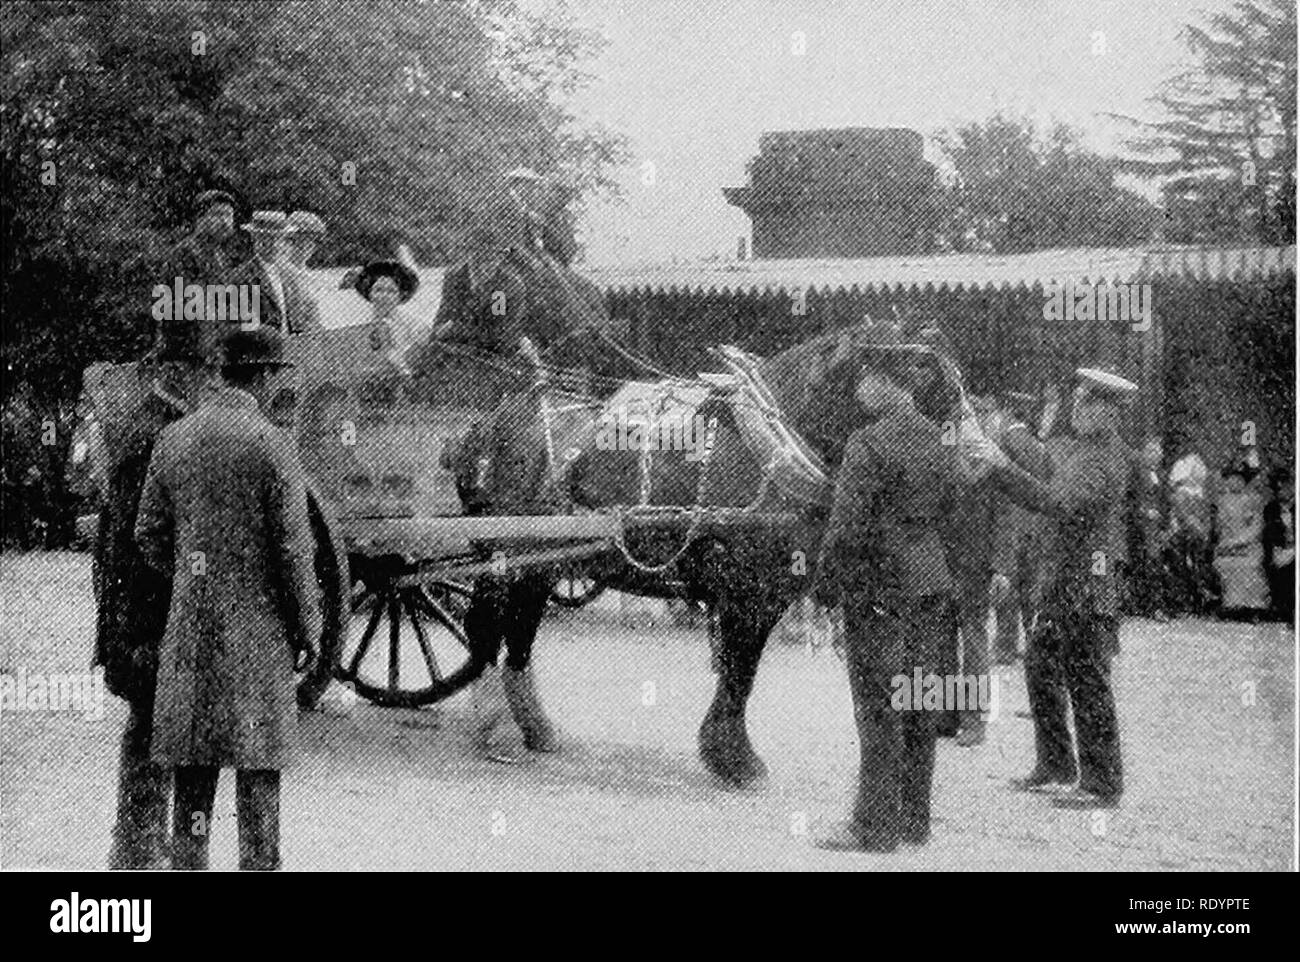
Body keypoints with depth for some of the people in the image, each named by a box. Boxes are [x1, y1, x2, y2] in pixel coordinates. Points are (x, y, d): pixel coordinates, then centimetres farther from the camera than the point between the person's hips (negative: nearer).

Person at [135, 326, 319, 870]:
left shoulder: (173, 439, 4)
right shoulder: (270, 444, -11)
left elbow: (149, 534, 9)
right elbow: (293, 547, -10)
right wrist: (307, 630, -2)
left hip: (190, 622, 5)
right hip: (258, 622, -4)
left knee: (192, 763, 10)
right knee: (258, 763, 3)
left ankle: (188, 861, 13)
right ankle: (259, 862, 5)